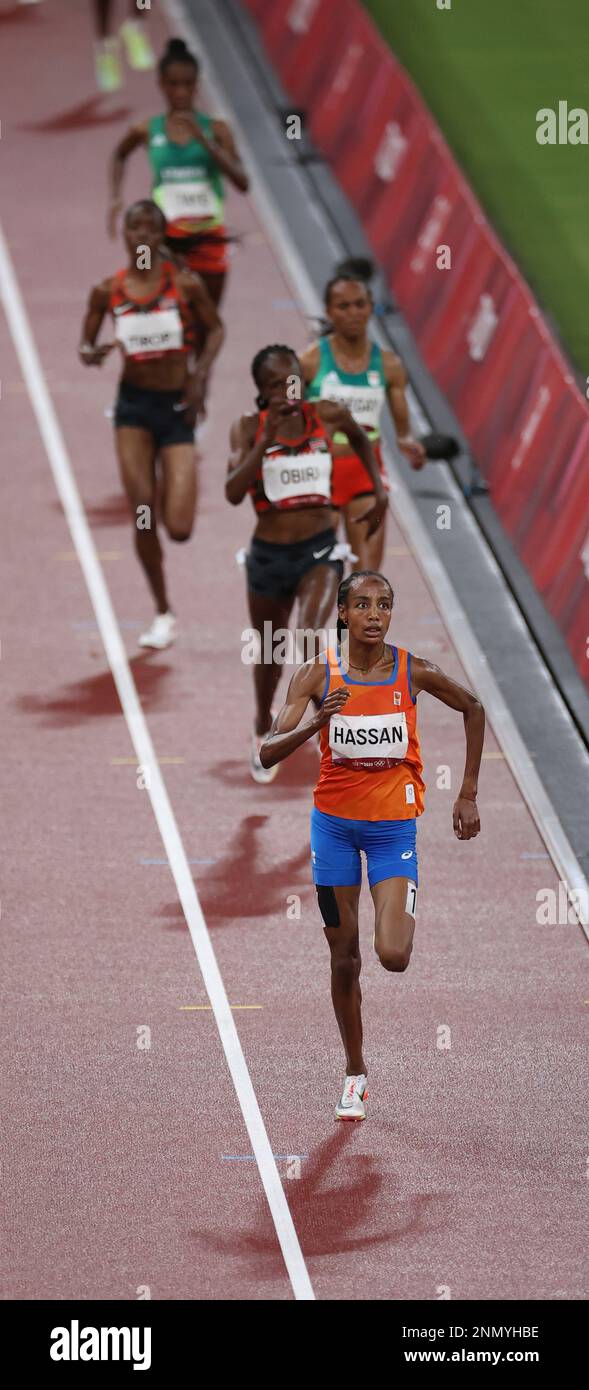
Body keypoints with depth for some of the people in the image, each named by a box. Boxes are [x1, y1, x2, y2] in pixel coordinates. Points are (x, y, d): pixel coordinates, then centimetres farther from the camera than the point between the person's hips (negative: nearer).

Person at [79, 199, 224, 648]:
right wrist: (92, 354, -16)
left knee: (180, 528, -9)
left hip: (177, 407, -1)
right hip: (134, 406, 1)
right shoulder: (108, 291, -1)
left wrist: (201, 375, -6)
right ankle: (163, 614, 13)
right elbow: (86, 347, 8)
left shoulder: (185, 284, -6)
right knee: (143, 518, -3)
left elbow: (215, 328, 8)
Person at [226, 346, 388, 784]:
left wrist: (380, 489, 14)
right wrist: (265, 440, -27)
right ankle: (263, 731, 48)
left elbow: (360, 439, 21)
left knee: (309, 634, -29)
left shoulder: (327, 416, -3)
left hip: (320, 551, -1)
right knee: (270, 651, 20)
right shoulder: (249, 428, -8)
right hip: (270, 554, 1)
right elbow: (233, 493, -22)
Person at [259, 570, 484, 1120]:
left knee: (393, 957, -16)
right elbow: (268, 753, -15)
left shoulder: (414, 672, -9)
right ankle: (355, 1073, 24)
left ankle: (399, 921, 22)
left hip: (394, 825, -1)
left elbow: (473, 709, 10)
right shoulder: (316, 676, -10)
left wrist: (468, 795, 9)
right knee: (344, 959, 6)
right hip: (335, 822, 1)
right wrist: (316, 722, -35)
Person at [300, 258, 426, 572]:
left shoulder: (388, 365, 1)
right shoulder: (310, 361, -6)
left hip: (366, 472, 1)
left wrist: (408, 443, -17)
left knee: (368, 575, -7)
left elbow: (402, 425, 4)